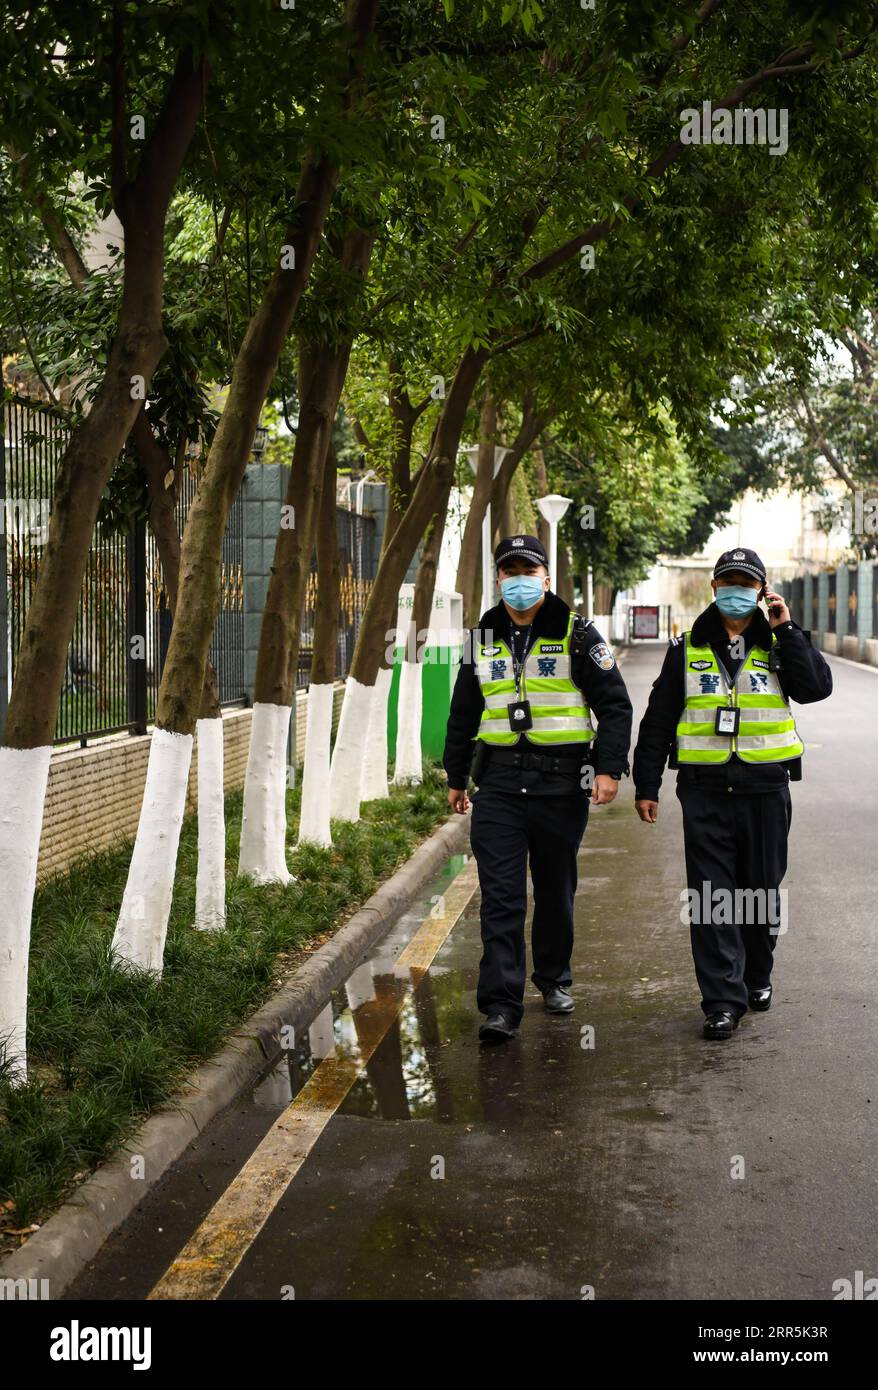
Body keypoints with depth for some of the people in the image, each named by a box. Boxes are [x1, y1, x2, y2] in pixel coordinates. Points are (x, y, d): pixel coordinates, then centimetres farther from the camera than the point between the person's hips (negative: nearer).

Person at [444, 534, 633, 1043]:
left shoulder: (576, 634, -2)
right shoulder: (483, 637, 11)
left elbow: (615, 704, -3)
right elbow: (463, 714, 20)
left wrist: (609, 768, -13)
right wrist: (456, 777, 21)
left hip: (561, 781, -2)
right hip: (499, 781, 2)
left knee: (556, 888, 12)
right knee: (501, 896, -6)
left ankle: (555, 978, 32)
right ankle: (502, 1006, -7)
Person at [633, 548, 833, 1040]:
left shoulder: (778, 644, 6)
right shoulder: (688, 649, 6)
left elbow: (817, 686, -13)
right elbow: (658, 720, 8)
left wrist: (786, 629, -12)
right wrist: (647, 785, 5)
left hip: (766, 790, 1)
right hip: (706, 791, 0)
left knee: (761, 892, 12)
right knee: (712, 899, -4)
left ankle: (757, 976, 33)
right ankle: (724, 1002, 0)